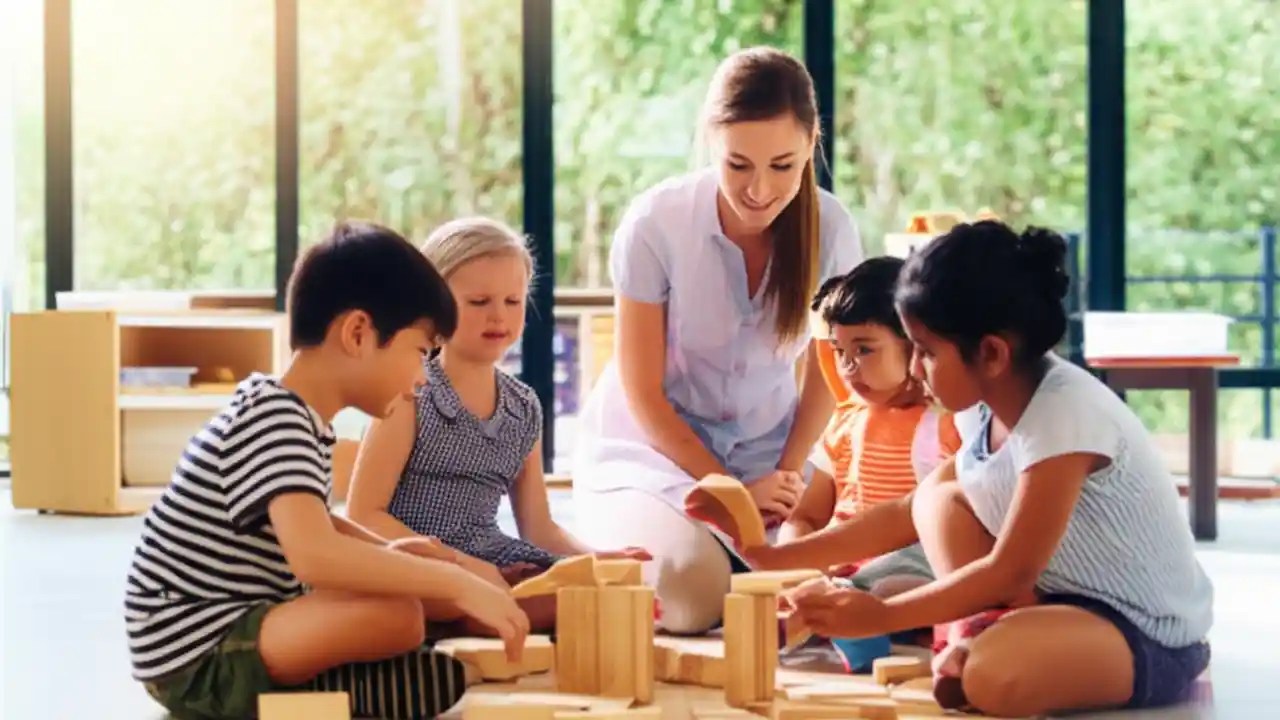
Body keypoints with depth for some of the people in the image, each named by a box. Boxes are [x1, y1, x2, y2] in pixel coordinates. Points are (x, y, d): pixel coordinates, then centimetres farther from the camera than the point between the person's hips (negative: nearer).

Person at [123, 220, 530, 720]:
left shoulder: (298, 415, 10)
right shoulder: (273, 421, -20)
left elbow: (310, 525, 29)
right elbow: (313, 555, -36)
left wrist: (386, 550, 10)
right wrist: (459, 585, -32)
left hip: (238, 629, 11)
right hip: (198, 658, -11)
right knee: (396, 614, -29)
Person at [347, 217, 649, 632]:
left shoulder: (524, 408, 13)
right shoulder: (411, 394, -6)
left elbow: (538, 527, 19)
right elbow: (364, 514, -10)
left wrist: (595, 557, -2)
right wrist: (457, 563, -20)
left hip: (495, 565, 7)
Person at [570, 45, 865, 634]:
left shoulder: (829, 228, -12)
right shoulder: (655, 223, -21)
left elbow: (825, 371, 3)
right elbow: (643, 394, -13)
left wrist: (786, 476, -10)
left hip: (767, 453, 3)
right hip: (652, 449, -3)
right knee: (694, 591, -30)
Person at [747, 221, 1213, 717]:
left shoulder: (1066, 413, -24)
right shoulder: (985, 410, 3)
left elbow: (1011, 572, -22)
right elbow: (909, 513, 15)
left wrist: (879, 617, -19)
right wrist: (775, 558, 10)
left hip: (1152, 636, -9)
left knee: (995, 674, -37)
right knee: (940, 502, 7)